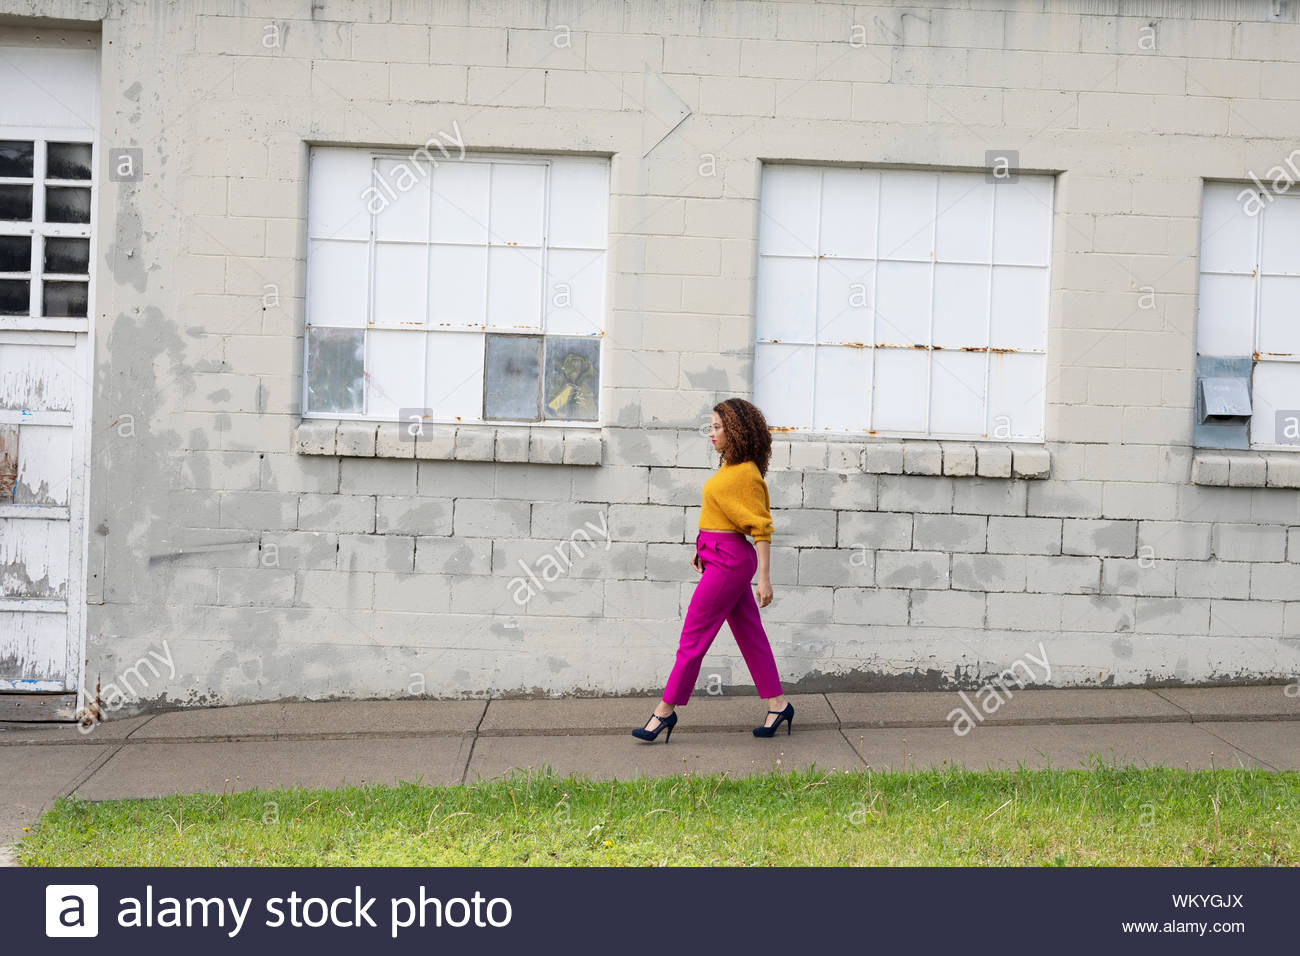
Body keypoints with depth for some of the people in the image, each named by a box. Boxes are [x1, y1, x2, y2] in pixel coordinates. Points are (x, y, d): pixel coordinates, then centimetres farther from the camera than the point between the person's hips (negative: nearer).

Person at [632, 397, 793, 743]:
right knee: (749, 633, 13)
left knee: (694, 636, -3)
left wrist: (764, 578, -18)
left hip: (729, 560, -10)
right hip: (719, 556, 10)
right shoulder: (728, 466, 11)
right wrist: (703, 549, 21)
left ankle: (666, 709, 5)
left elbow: (762, 529, -17)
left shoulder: (746, 473, -17)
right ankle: (778, 705, 20)